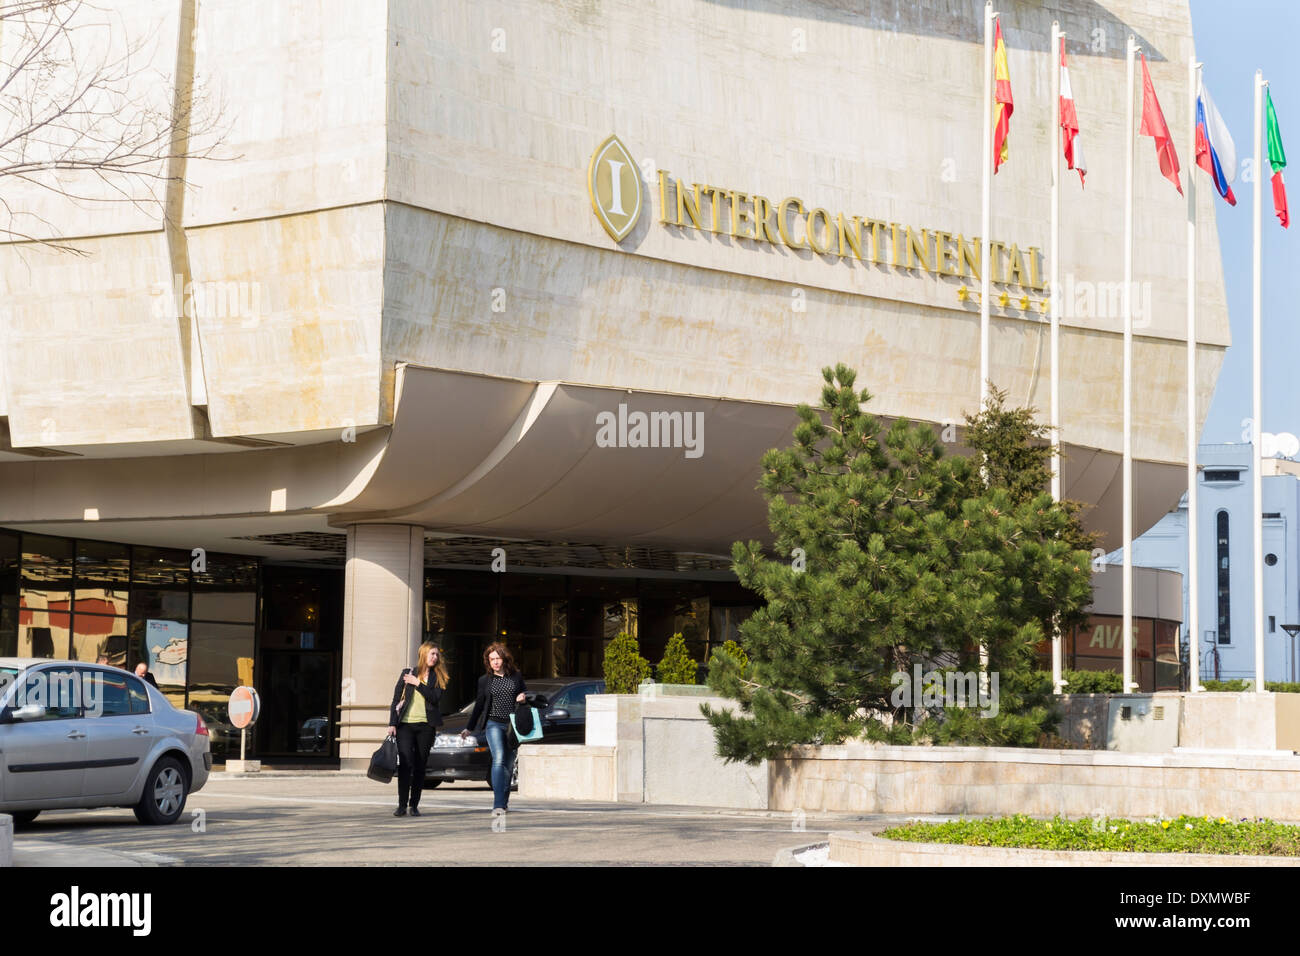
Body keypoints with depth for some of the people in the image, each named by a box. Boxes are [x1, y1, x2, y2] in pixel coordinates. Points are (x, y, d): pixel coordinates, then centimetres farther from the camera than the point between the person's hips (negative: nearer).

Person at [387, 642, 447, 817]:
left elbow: (436, 697, -7)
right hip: (405, 724, -2)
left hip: (426, 725, 2)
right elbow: (396, 699, 6)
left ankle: (414, 804, 10)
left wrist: (417, 683, -10)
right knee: (406, 763, -13)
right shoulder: (407, 673, 8)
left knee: (420, 766, 2)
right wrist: (392, 724, -1)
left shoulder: (437, 677, 10)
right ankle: (402, 804, -10)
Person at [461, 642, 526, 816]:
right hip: (494, 724, -2)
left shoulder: (516, 676, 7)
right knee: (498, 759, -18)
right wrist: (469, 728, 15)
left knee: (508, 764, 7)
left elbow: (525, 693, 19)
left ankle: (503, 800, 24)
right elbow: (479, 704, 13)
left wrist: (523, 697, -6)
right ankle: (498, 804, -24)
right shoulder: (485, 680, 6)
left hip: (513, 726, 2)